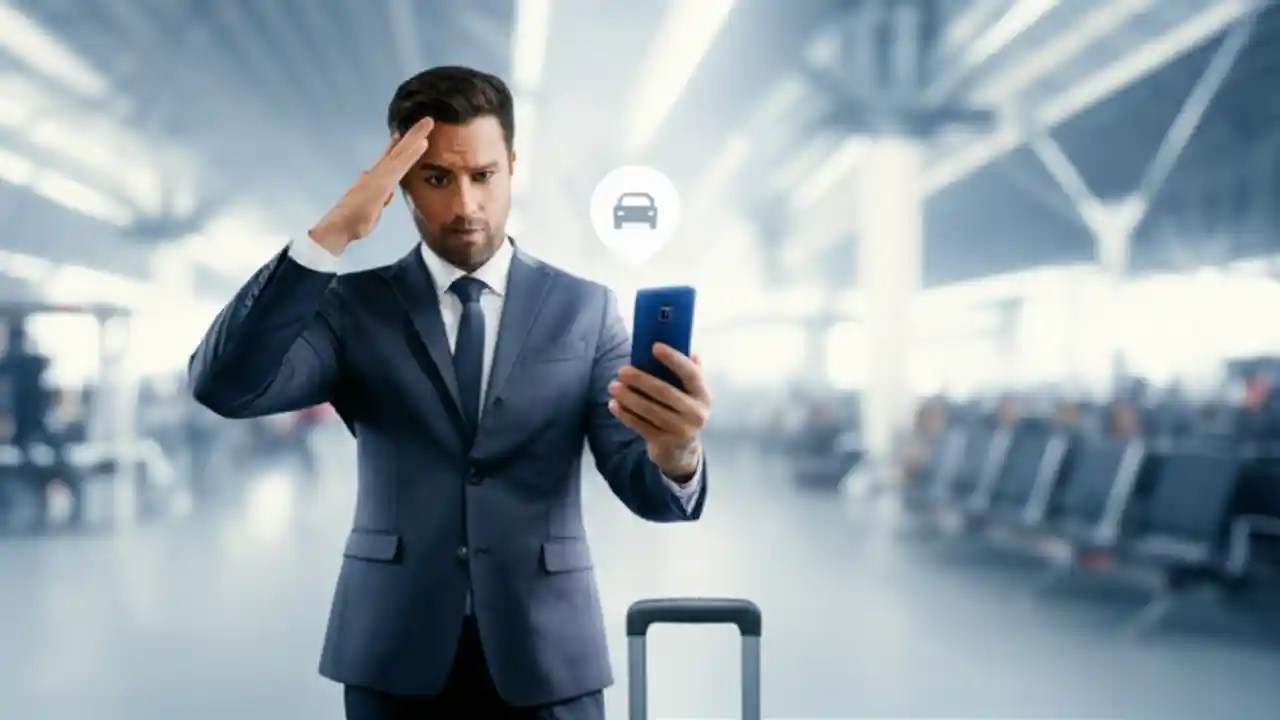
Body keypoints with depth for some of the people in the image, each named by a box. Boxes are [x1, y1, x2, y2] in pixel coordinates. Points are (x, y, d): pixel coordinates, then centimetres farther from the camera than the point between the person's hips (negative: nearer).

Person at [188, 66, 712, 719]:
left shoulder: (585, 309, 2)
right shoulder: (354, 306, 3)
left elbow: (645, 487, -5)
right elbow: (222, 386, -13)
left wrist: (675, 457, -30)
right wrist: (330, 235, -20)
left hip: (545, 657, 0)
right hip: (395, 660, 0)